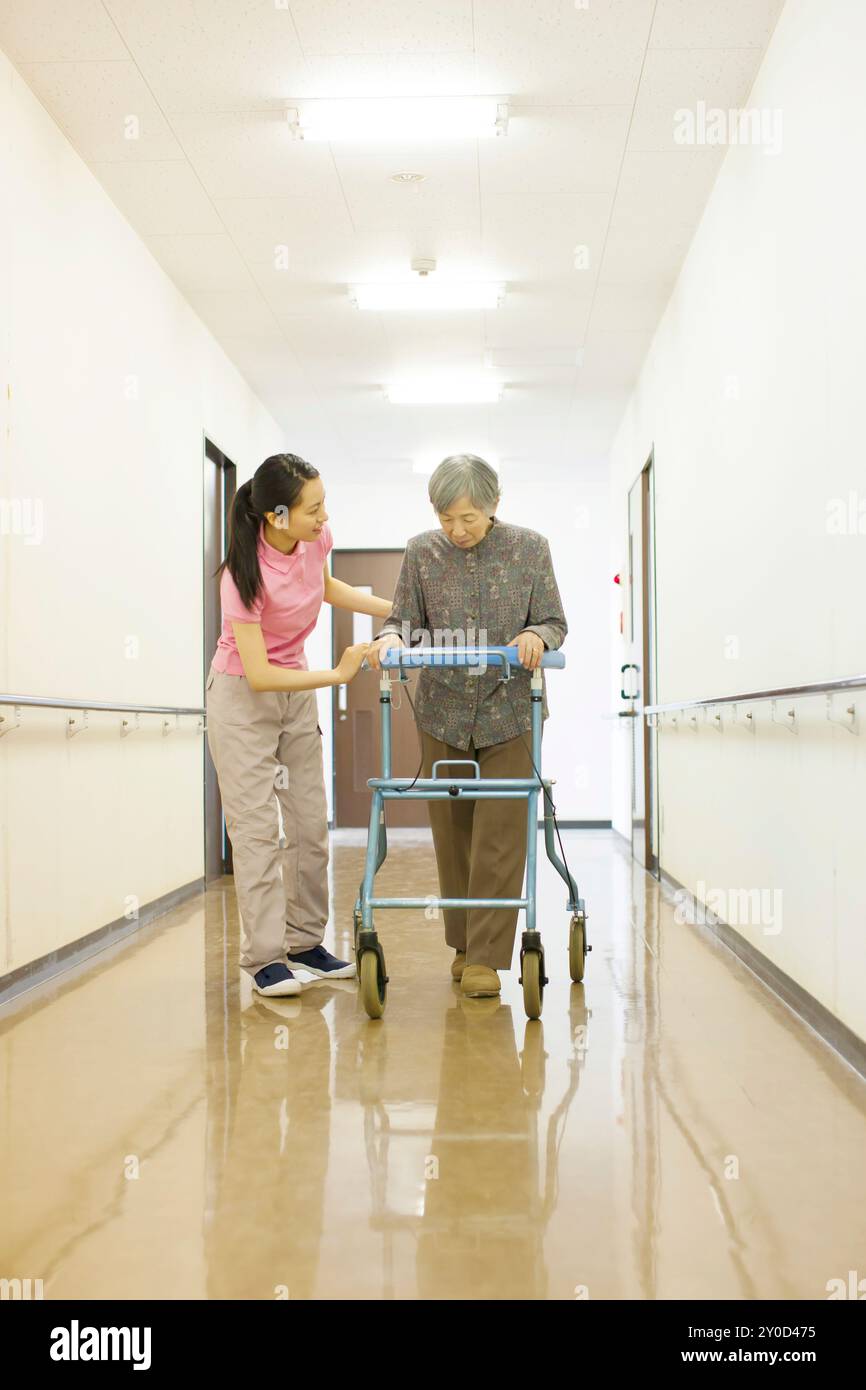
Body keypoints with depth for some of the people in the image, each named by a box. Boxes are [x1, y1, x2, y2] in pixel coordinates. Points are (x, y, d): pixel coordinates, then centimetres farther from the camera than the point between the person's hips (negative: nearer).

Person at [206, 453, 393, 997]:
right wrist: (337, 674, -31)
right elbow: (259, 674, -28)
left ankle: (305, 942, 22)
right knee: (256, 829, -5)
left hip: (297, 691, 7)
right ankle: (264, 957, 4)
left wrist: (396, 610, 4)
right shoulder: (245, 575, -29)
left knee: (311, 824, 9)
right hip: (243, 695, -6)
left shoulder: (316, 539, -12)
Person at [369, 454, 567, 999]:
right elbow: (406, 619, 4)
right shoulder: (422, 552, 1)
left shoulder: (530, 548, -2)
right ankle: (463, 944, 24)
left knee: (500, 836, -5)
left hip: (509, 711, -2)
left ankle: (486, 958, 1)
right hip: (444, 711, 2)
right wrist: (390, 638, -19)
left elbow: (555, 622, 2)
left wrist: (536, 635, -21)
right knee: (451, 831, 9)